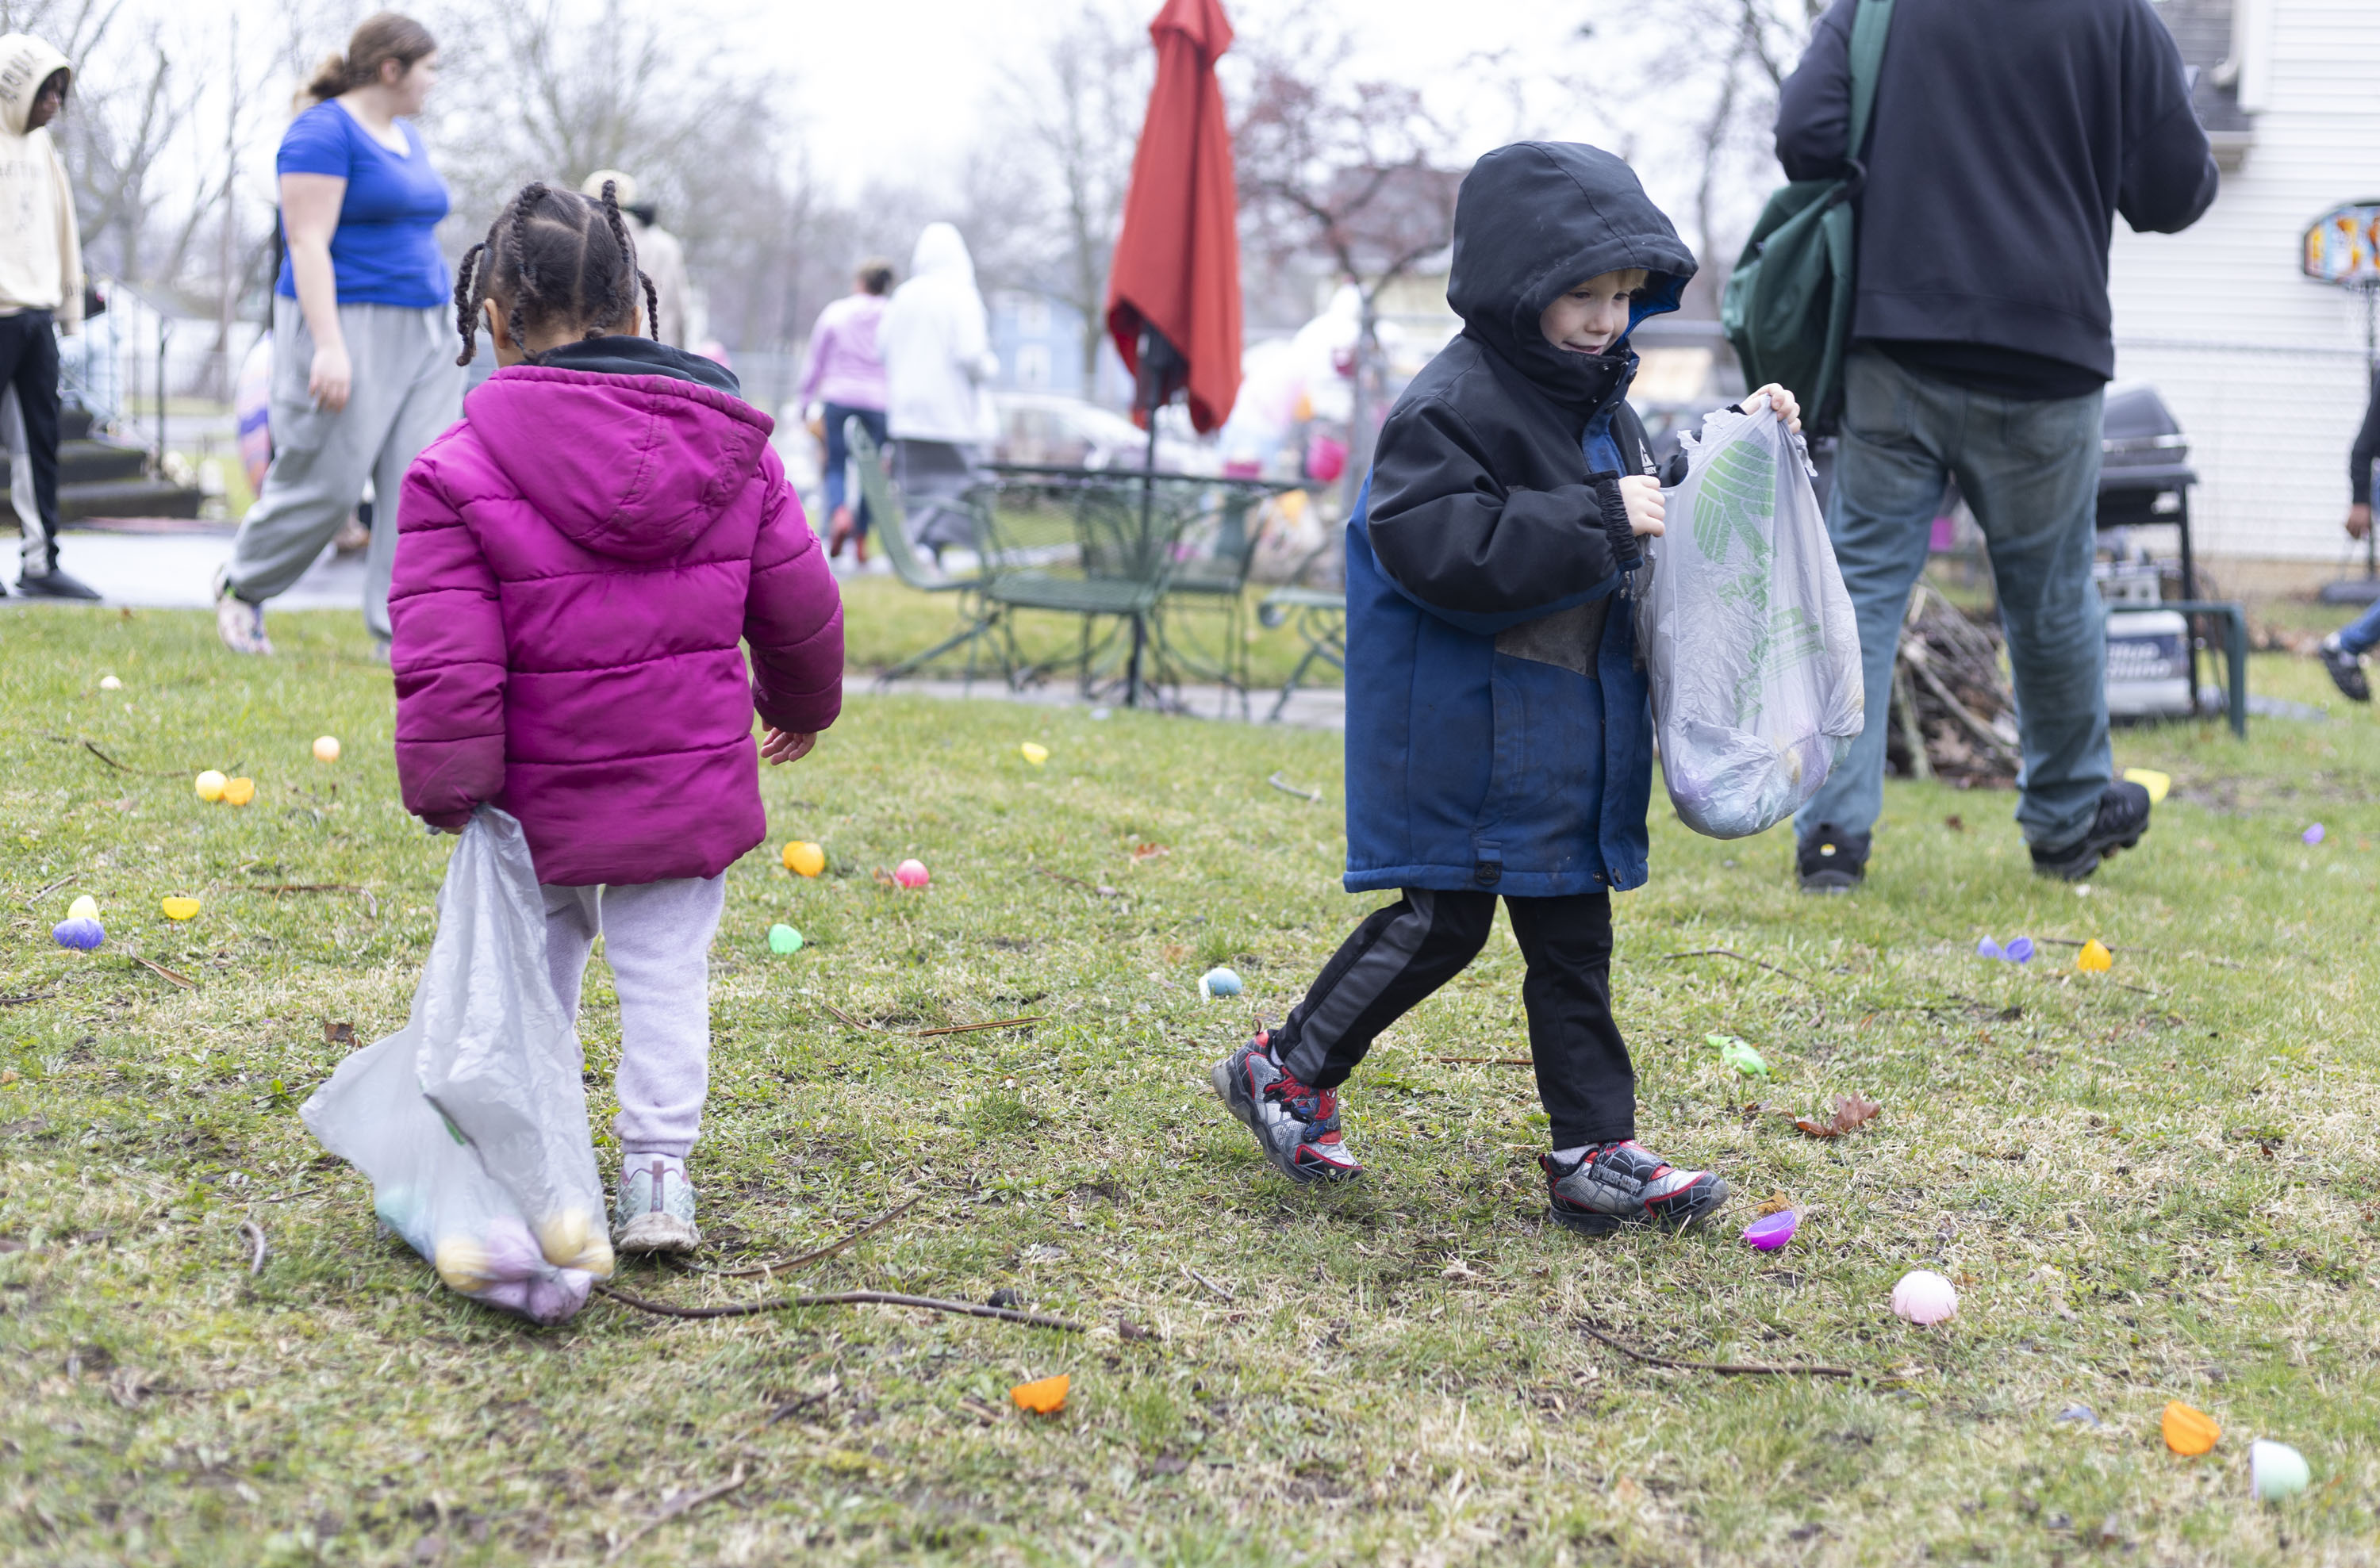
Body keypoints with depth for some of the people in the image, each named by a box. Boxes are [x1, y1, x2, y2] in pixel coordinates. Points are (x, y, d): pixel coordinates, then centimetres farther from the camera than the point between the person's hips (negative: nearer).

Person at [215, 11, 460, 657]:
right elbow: (308, 244, -17)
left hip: (419, 333, 8)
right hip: (346, 322, -8)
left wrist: (434, 334, 21)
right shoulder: (323, 133, -10)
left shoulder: (405, 137, 17)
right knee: (327, 482, -4)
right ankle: (241, 586, 20)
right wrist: (329, 345, -25)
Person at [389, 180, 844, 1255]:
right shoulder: (732, 449, -1)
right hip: (690, 788, 2)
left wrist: (448, 790, -8)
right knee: (666, 978, 10)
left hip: (541, 801, -2)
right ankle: (659, 1176, 7)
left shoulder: (461, 473, -14)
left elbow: (446, 663, -18)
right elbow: (798, 605, 7)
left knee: (533, 974, 18)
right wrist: (801, 702, 25)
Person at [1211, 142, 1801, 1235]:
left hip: (1571, 728, 8)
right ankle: (1290, 1069, 16)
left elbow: (1651, 513, 28)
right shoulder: (1453, 405, -16)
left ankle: (1595, 1153, 14)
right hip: (1466, 733, -8)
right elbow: (1441, 549, -29)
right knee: (1443, 921, -2)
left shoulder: (1598, 400, 13)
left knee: (1573, 937, 10)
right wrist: (1599, 522, -28)